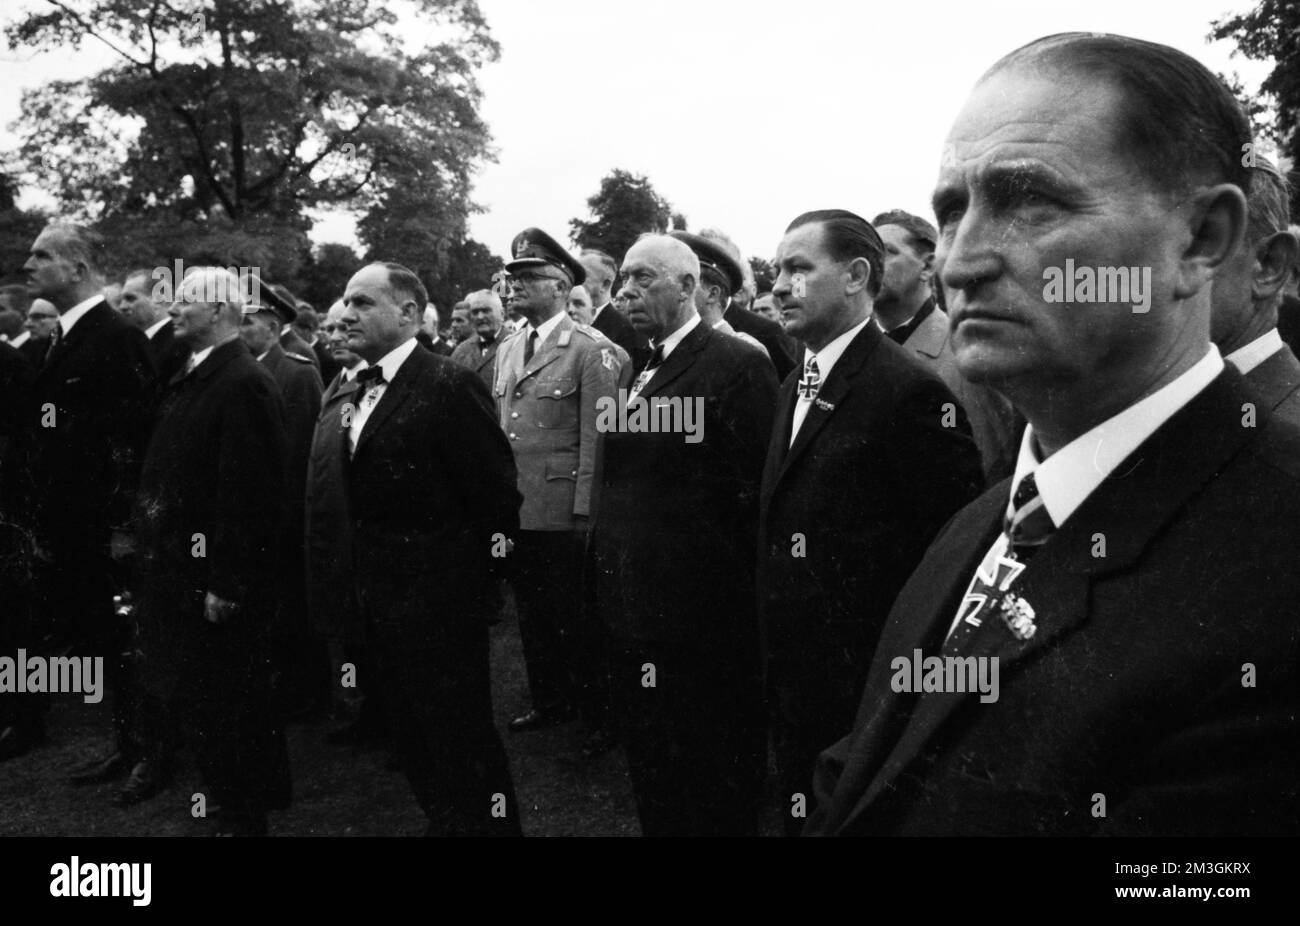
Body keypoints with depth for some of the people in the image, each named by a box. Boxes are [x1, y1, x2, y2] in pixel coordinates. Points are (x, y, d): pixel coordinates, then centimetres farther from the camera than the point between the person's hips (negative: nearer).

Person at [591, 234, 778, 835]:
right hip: (631, 616, 8)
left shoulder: (737, 366, -13)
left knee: (715, 799, 8)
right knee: (651, 781, 21)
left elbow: (751, 494, -16)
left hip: (700, 624, -8)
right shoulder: (638, 372, 13)